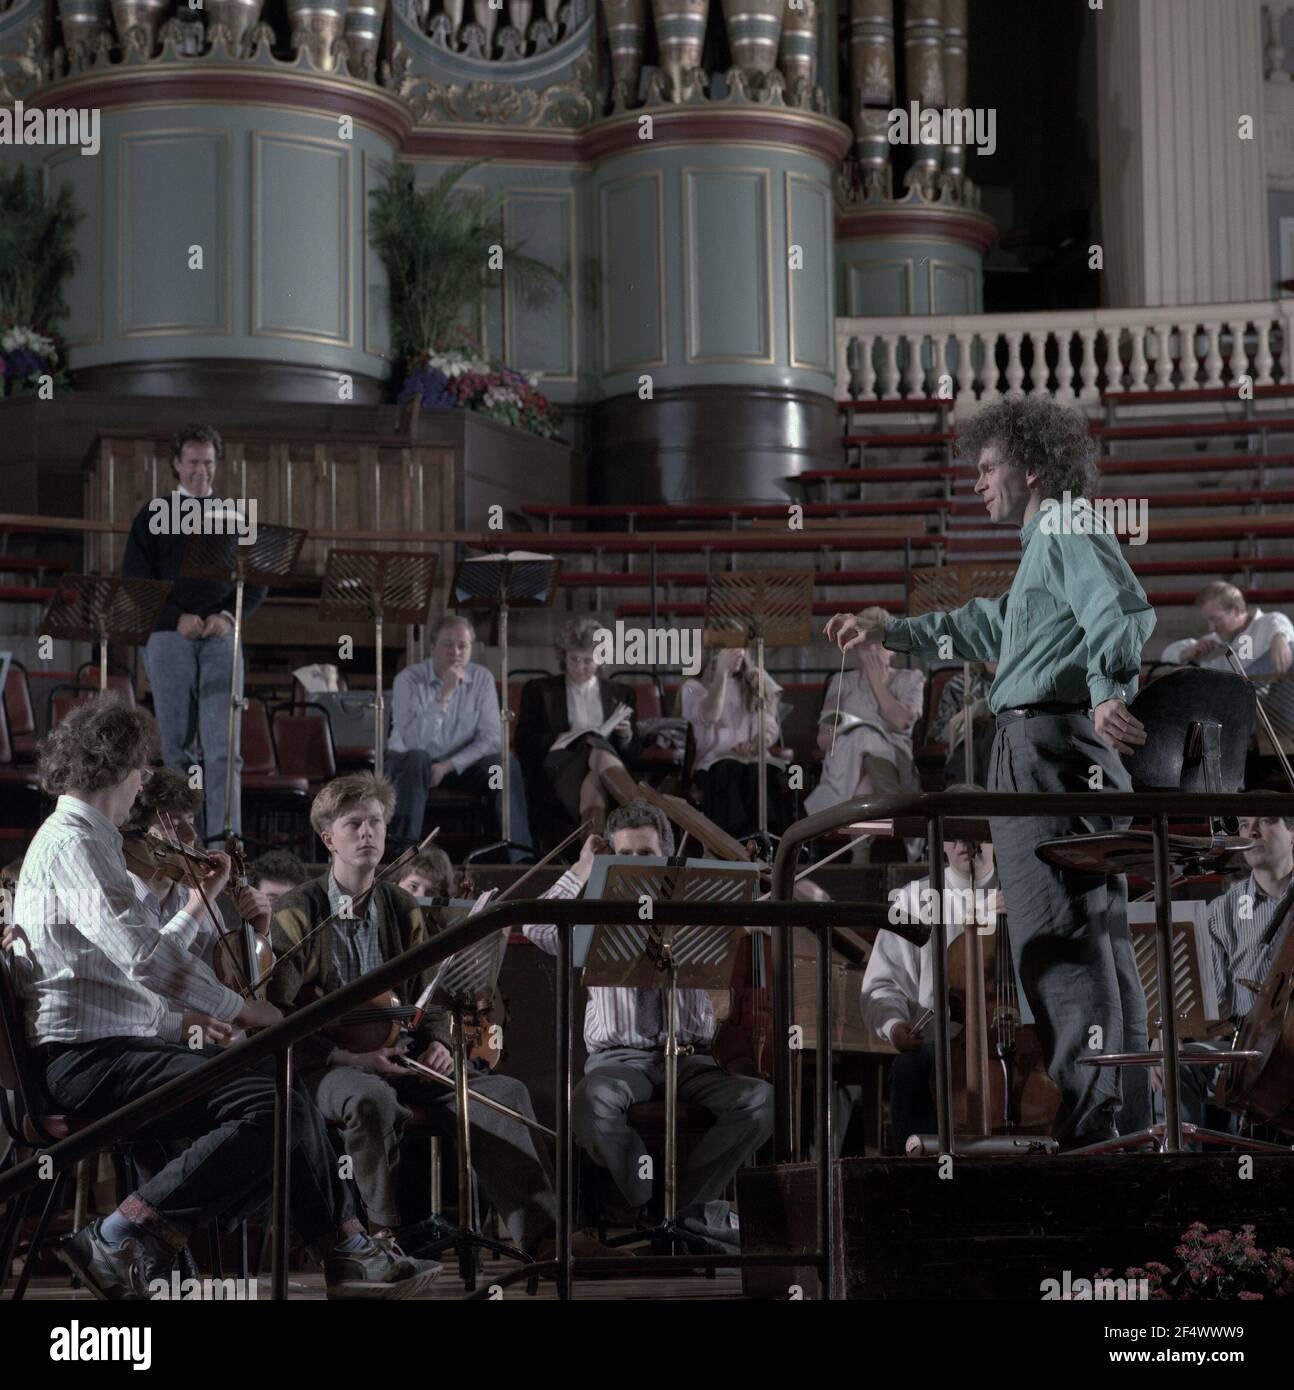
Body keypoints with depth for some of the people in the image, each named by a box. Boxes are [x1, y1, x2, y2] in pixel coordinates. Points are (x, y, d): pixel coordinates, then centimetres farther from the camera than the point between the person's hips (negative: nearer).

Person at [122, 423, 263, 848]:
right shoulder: (154, 517, 8)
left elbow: (257, 582, 11)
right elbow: (134, 579, 1)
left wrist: (228, 615, -8)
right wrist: (177, 617, -12)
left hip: (221, 638, 0)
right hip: (168, 637, 0)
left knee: (223, 744, -10)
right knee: (177, 744, 2)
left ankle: (223, 837, -14)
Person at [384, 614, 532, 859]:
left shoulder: (482, 678, -4)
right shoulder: (409, 680, -15)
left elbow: (491, 738, -8)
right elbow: (413, 742, -28)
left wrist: (448, 766, -19)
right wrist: (444, 694, -32)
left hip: (460, 765, 3)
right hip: (409, 764, -3)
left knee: (506, 764, -22)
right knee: (416, 759, -37)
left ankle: (516, 855, -18)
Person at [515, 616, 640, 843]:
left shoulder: (620, 694, 24)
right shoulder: (539, 690, 19)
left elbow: (631, 754, 20)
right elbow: (524, 744, 9)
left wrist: (626, 737, -4)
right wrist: (560, 739, -8)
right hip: (558, 769, -2)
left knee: (593, 780, -40)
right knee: (597, 751, -38)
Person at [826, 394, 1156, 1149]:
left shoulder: (1066, 523, -7)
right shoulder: (1053, 538, 25)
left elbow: (1123, 609, -25)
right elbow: (992, 628, 39)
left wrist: (1108, 691, -40)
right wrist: (891, 630, 41)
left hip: (1047, 747, -11)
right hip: (1070, 755, 11)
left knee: (1058, 937, -12)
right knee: (1101, 933, 13)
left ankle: (1088, 1120, -14)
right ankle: (1130, 1109, 19)